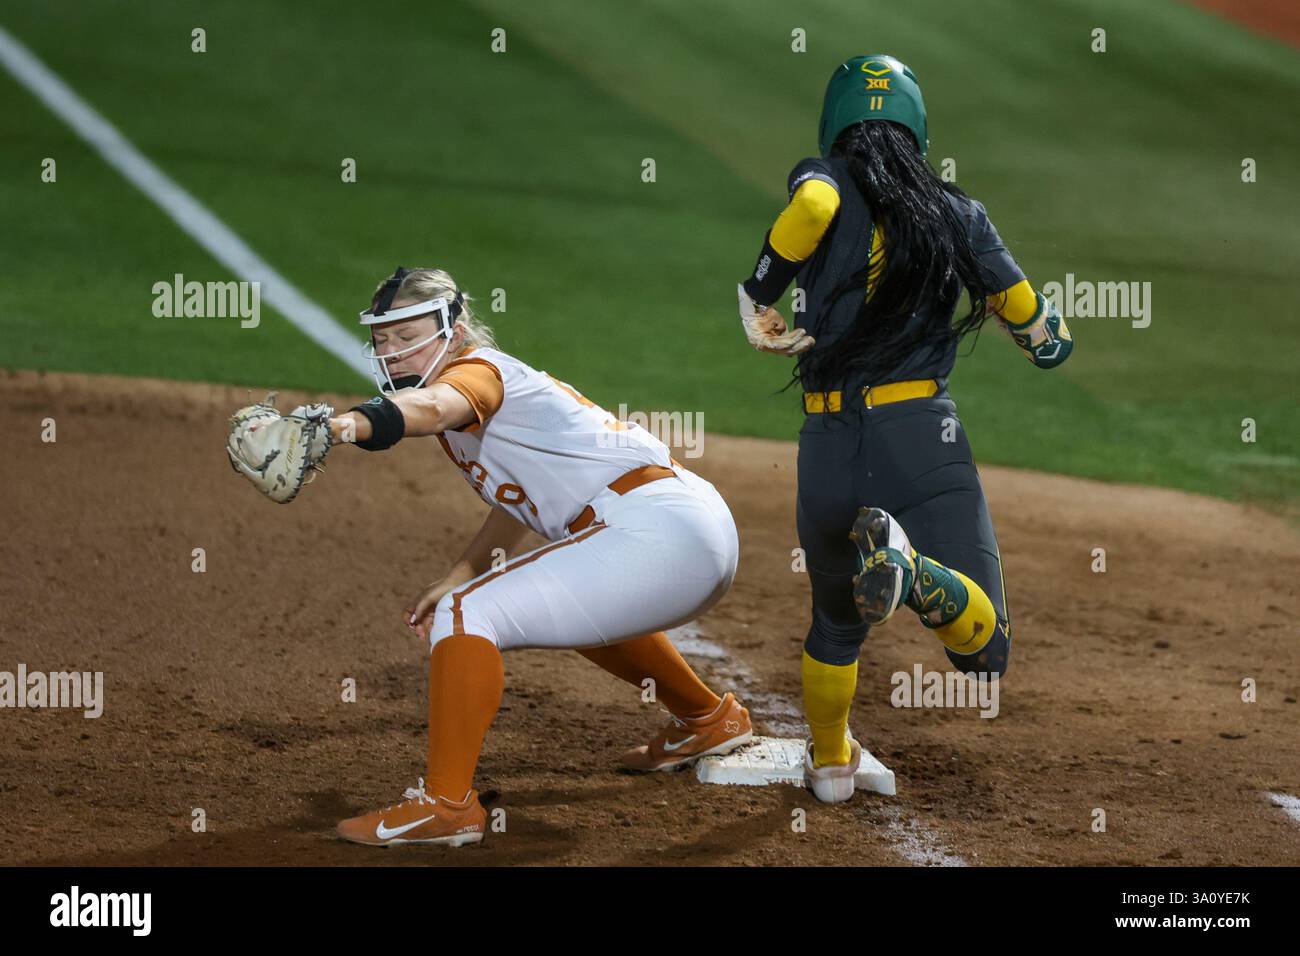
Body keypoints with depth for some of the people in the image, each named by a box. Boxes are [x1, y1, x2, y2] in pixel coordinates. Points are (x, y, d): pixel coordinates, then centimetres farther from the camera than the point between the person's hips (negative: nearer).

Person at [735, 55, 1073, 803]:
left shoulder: (823, 180, 4)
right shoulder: (958, 213, 8)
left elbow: (816, 202, -23)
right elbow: (1047, 340, 7)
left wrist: (759, 298, -10)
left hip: (827, 449, 2)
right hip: (924, 438, -1)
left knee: (836, 617, 28)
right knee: (986, 647, -8)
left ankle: (830, 762, 36)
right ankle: (911, 572, -36)